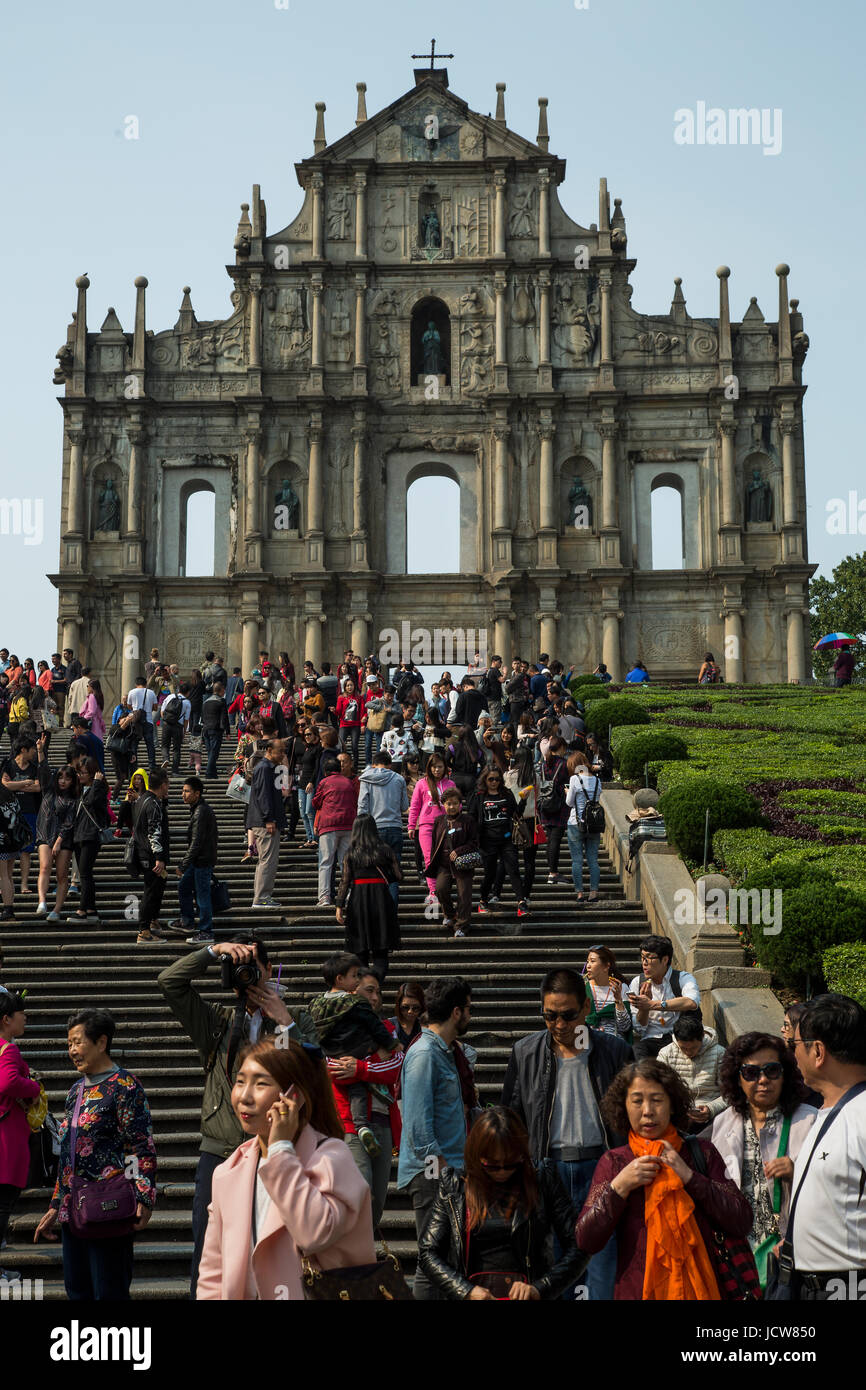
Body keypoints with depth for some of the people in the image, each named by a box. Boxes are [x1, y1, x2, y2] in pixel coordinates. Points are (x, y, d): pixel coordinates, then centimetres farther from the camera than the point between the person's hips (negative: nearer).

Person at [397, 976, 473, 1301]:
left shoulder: (445, 1051, 16)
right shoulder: (424, 1054, -15)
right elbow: (418, 1123, -20)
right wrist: (441, 1169, -20)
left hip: (448, 1170, 10)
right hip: (431, 1174, -10)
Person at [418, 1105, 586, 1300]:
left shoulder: (543, 1180, 7)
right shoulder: (453, 1187, 9)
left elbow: (576, 1249, 5)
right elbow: (427, 1253, 8)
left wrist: (539, 1289, -7)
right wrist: (467, 1291, -5)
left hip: (527, 1295, 0)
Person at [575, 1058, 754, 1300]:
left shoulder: (700, 1152, 0)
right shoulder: (613, 1162, 1)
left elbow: (742, 1224, -7)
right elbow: (586, 1241, -5)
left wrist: (689, 1176, -14)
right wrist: (619, 1187, -16)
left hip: (698, 1290, 0)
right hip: (637, 1290, 0)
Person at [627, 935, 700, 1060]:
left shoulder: (684, 978, -1)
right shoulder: (637, 983, 9)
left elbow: (692, 1002, -27)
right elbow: (638, 1030, 8)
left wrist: (652, 1004, -27)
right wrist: (643, 1007, -14)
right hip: (649, 1039, -1)